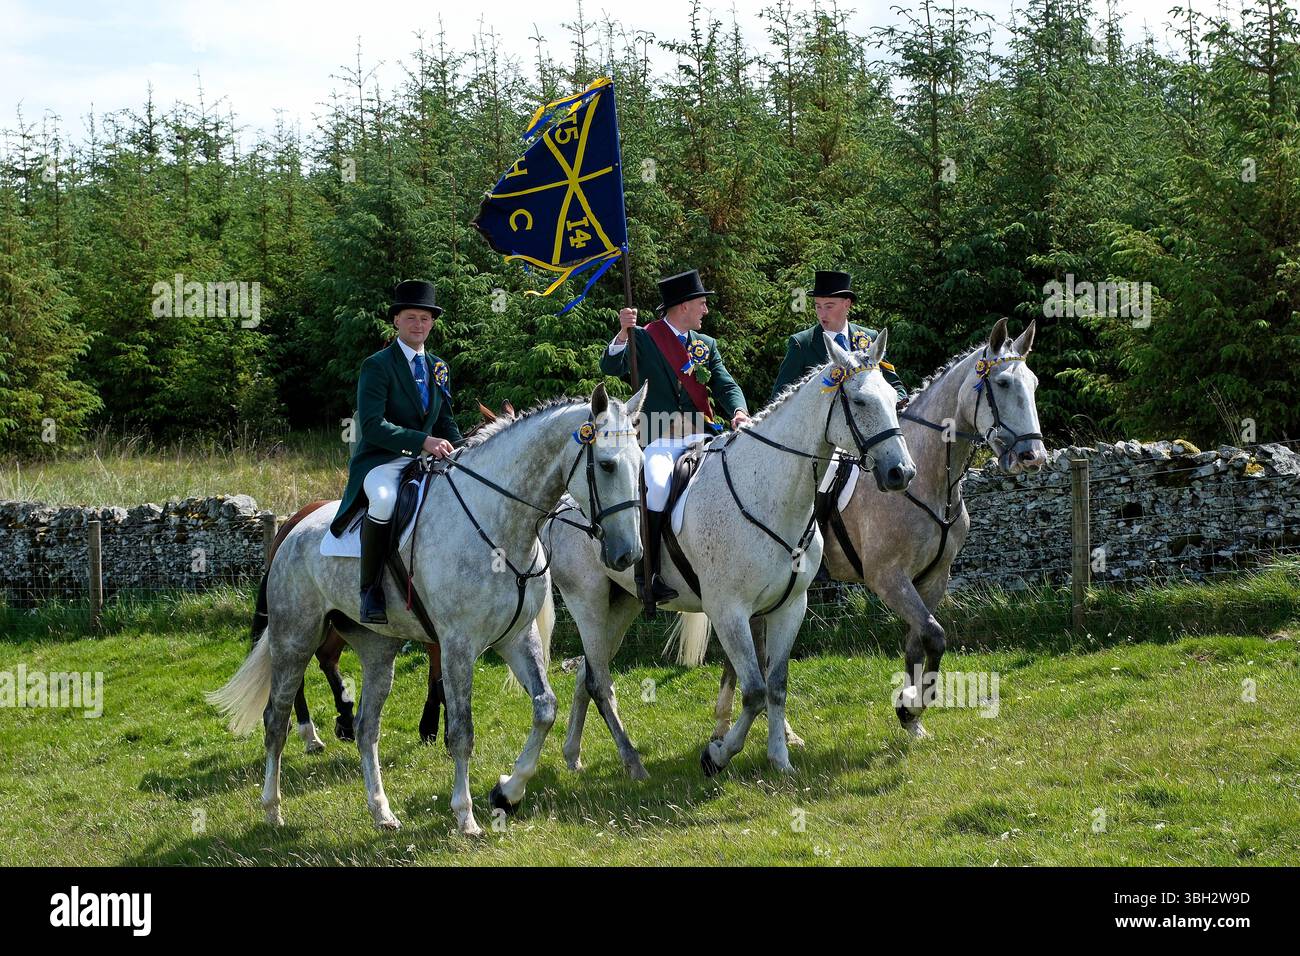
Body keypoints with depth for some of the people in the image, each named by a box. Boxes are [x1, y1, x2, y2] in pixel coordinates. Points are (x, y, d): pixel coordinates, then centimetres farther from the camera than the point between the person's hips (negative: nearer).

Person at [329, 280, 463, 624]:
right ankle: (370, 591, -29)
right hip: (381, 462, -7)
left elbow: (445, 422, 23)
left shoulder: (439, 368, 17)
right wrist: (423, 441, -27)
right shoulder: (377, 366, -5)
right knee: (385, 499, -40)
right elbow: (373, 425, -16)